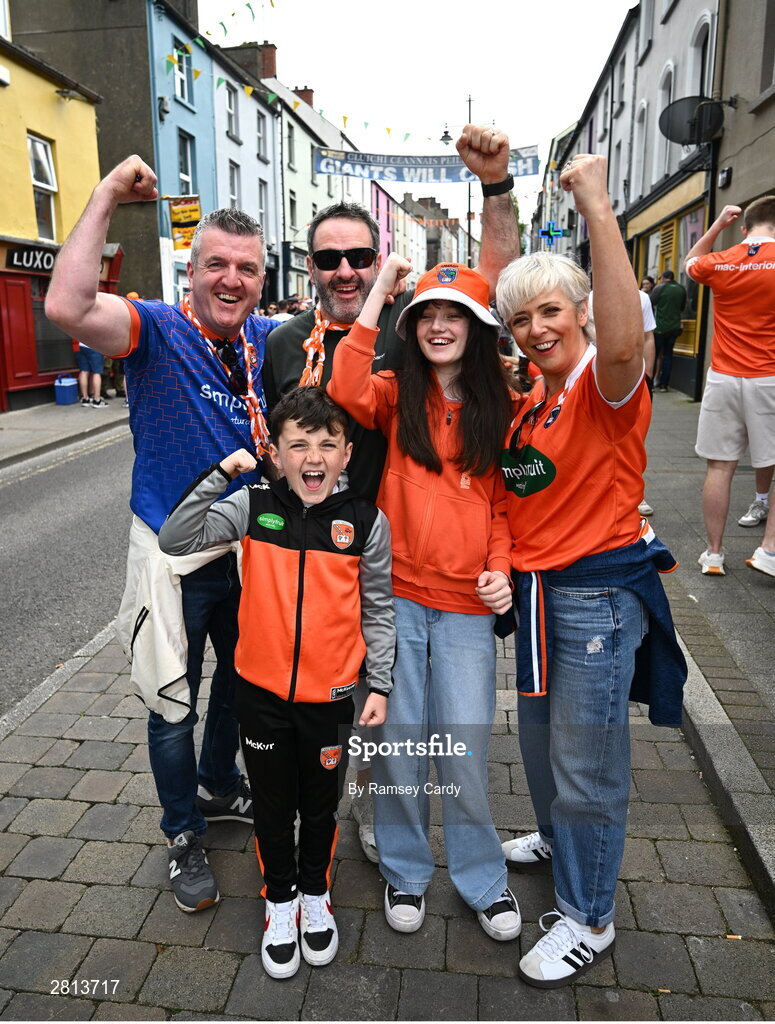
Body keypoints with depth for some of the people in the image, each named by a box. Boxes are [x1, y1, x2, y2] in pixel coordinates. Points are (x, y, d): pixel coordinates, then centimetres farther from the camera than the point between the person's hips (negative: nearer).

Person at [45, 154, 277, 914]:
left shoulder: (270, 340, 1)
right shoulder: (157, 329, -15)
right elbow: (67, 307, -34)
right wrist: (107, 196, -30)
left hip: (251, 550, 5)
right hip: (173, 557, -5)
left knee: (240, 685, 23)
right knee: (172, 705, 11)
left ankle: (219, 788, 51)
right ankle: (183, 837, 35)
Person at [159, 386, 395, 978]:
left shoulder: (367, 522, -9)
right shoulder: (254, 507, -9)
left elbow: (378, 610, -1)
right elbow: (175, 541, -15)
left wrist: (379, 686, -2)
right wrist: (219, 476, -24)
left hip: (330, 695, 0)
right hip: (262, 691, 1)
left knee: (321, 803, 19)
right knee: (272, 803, 18)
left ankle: (315, 892, 47)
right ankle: (280, 897, 44)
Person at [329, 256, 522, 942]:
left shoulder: (499, 408, 5)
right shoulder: (397, 393, 1)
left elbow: (503, 503, 8)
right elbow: (347, 393, -23)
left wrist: (499, 569, -8)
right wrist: (380, 290, -19)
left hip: (467, 604, 1)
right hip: (395, 595, 0)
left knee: (464, 749, 7)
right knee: (396, 740, 12)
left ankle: (483, 879, 33)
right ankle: (405, 869, 36)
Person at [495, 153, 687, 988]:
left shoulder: (607, 385, -17)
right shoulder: (529, 396, 8)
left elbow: (624, 343, -42)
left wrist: (594, 204, -40)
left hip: (599, 592, -8)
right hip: (538, 589, 8)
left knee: (586, 763, 7)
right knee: (538, 736, 25)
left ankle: (588, 920, 30)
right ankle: (557, 839, 53)